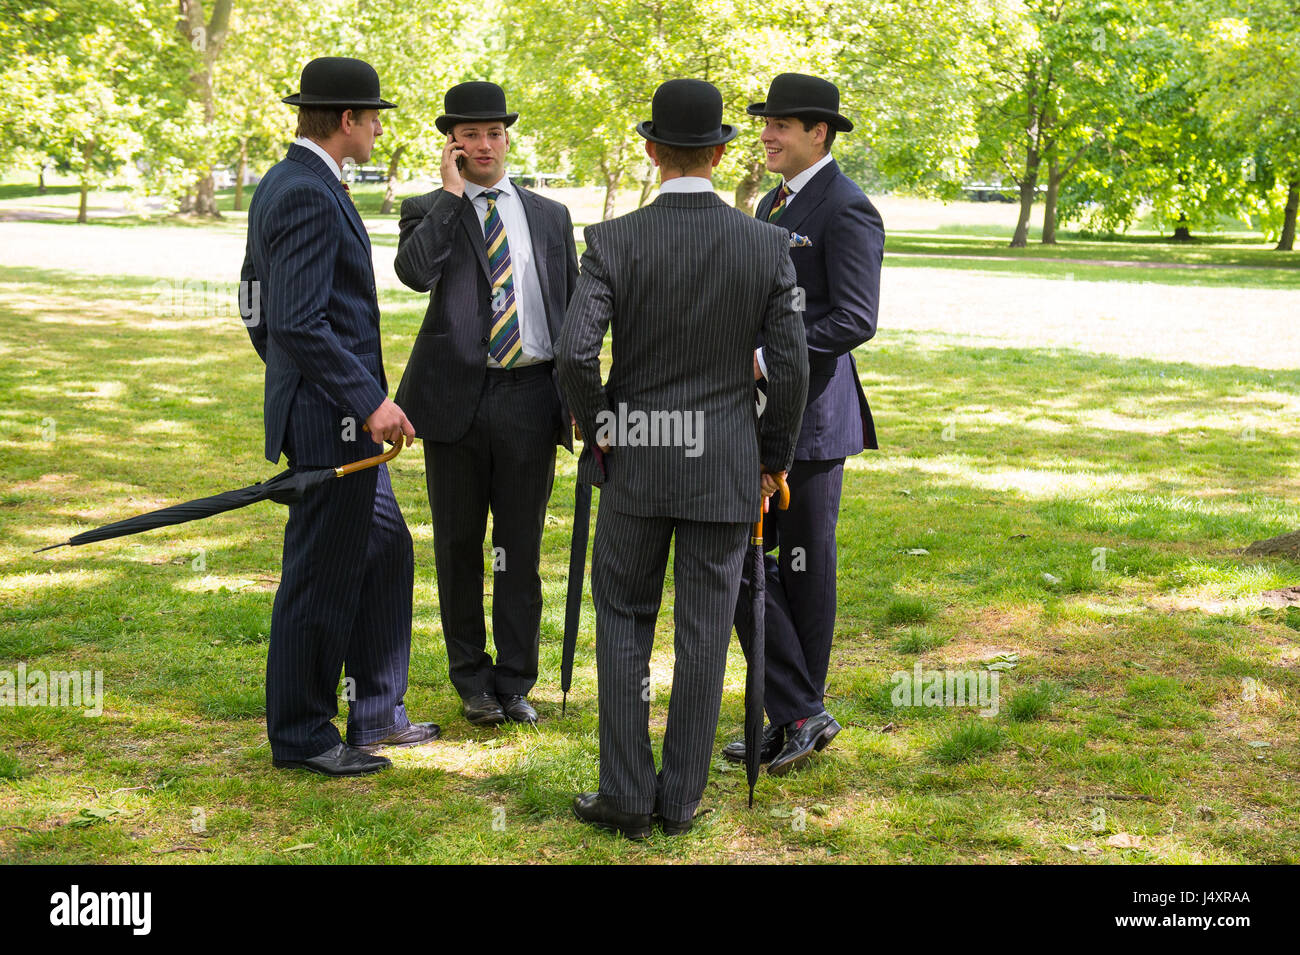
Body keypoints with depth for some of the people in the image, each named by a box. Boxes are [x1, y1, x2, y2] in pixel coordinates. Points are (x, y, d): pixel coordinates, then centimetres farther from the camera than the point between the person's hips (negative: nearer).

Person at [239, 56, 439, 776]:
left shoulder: (279, 185, 13)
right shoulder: (307, 194, -19)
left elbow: (259, 307, 20)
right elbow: (300, 324, -26)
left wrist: (292, 383, 25)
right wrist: (370, 401, -23)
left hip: (343, 418, 11)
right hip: (330, 419, -11)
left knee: (386, 550, 18)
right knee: (322, 575, -1)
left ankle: (377, 714, 28)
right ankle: (301, 735, 12)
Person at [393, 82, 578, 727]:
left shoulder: (550, 215, 14)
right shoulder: (429, 211, 5)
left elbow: (573, 311, 14)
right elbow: (414, 271, -18)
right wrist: (451, 193, -11)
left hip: (531, 397, 2)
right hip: (456, 399, -1)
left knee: (521, 547, 6)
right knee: (459, 544, 7)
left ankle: (516, 682, 17)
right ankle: (472, 681, 20)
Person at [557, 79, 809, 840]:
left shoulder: (615, 242, -9)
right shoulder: (767, 246, -6)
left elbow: (575, 354, -18)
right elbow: (791, 368, -6)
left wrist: (599, 427, 1)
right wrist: (774, 460, 8)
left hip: (636, 462, -1)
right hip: (727, 465, 1)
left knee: (624, 620, 13)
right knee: (704, 631, 8)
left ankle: (627, 795, 11)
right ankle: (681, 798, 16)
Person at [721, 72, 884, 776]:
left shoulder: (846, 210, -12)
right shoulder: (772, 204, 17)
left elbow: (855, 319, -20)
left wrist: (766, 360, -24)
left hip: (809, 412, -9)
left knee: (805, 566, -1)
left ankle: (803, 714, 12)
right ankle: (794, 717, 13)